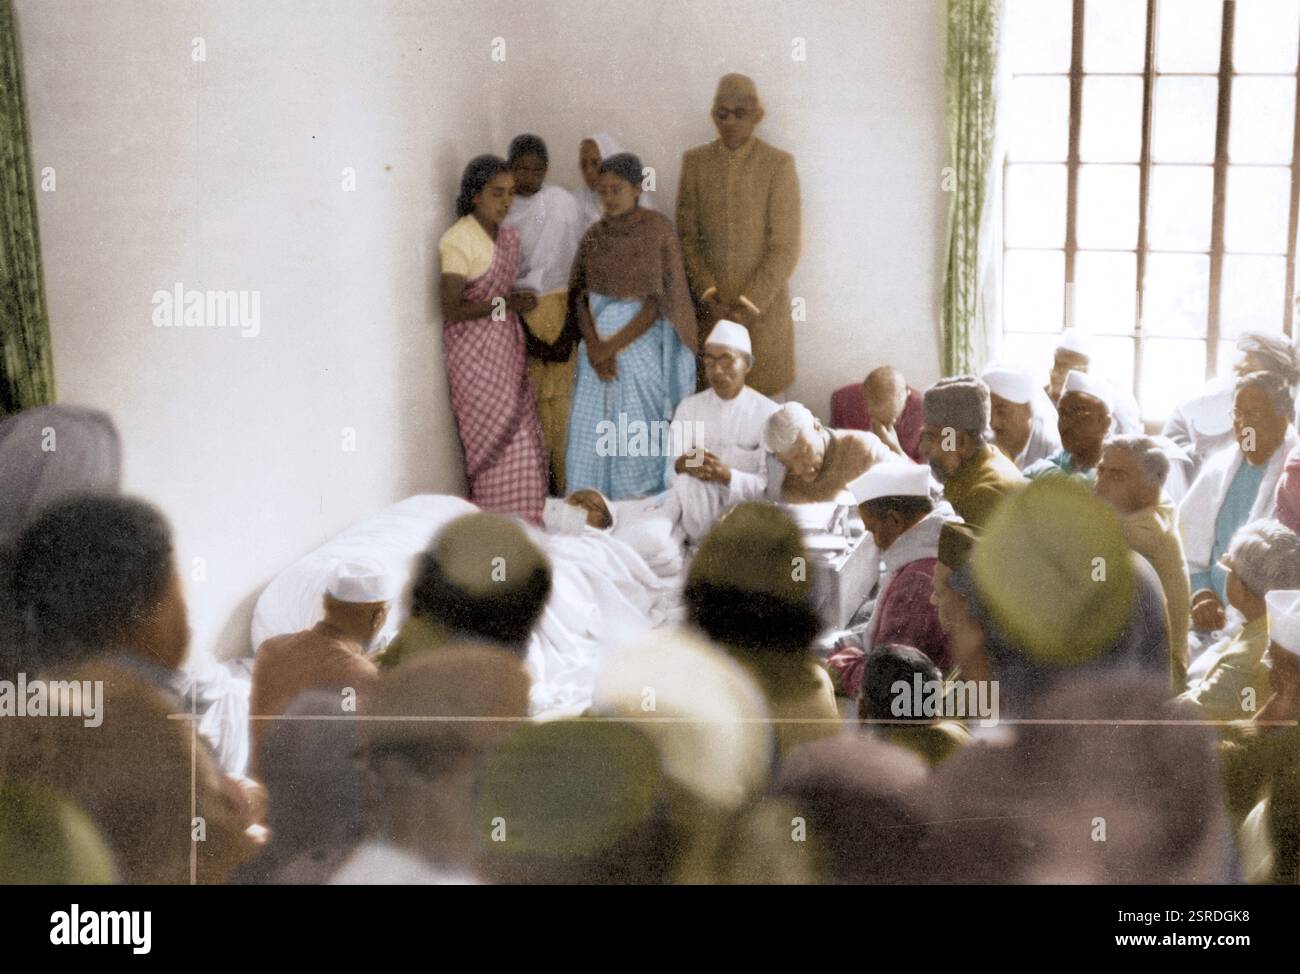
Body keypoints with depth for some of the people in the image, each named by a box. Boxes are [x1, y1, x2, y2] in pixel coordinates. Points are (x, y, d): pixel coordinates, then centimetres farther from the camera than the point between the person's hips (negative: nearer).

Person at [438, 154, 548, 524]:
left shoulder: (509, 237, 9)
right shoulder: (457, 241, -15)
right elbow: (451, 310, -17)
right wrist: (503, 304, -22)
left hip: (507, 346, 7)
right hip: (473, 351, -7)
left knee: (520, 436, 6)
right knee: (492, 438, -3)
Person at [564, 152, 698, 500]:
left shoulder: (657, 231, -7)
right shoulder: (595, 234, 6)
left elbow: (659, 301, -11)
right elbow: (579, 296, 3)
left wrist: (614, 345, -14)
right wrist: (595, 346, -12)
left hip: (640, 342, -4)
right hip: (598, 344, 4)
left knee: (637, 432, -3)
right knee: (592, 432, 3)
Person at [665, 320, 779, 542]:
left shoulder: (769, 413, -4)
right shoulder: (689, 407, 5)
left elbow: (769, 484, -9)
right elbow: (670, 476, -1)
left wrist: (728, 476, -26)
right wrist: (681, 466, -25)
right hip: (697, 515, 1)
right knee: (688, 477, -29)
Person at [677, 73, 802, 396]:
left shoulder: (779, 164, -3)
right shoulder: (695, 161, 6)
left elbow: (785, 248, -6)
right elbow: (687, 237, 5)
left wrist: (749, 305, -12)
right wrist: (709, 297, -6)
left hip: (762, 307, -2)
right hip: (709, 308, 2)